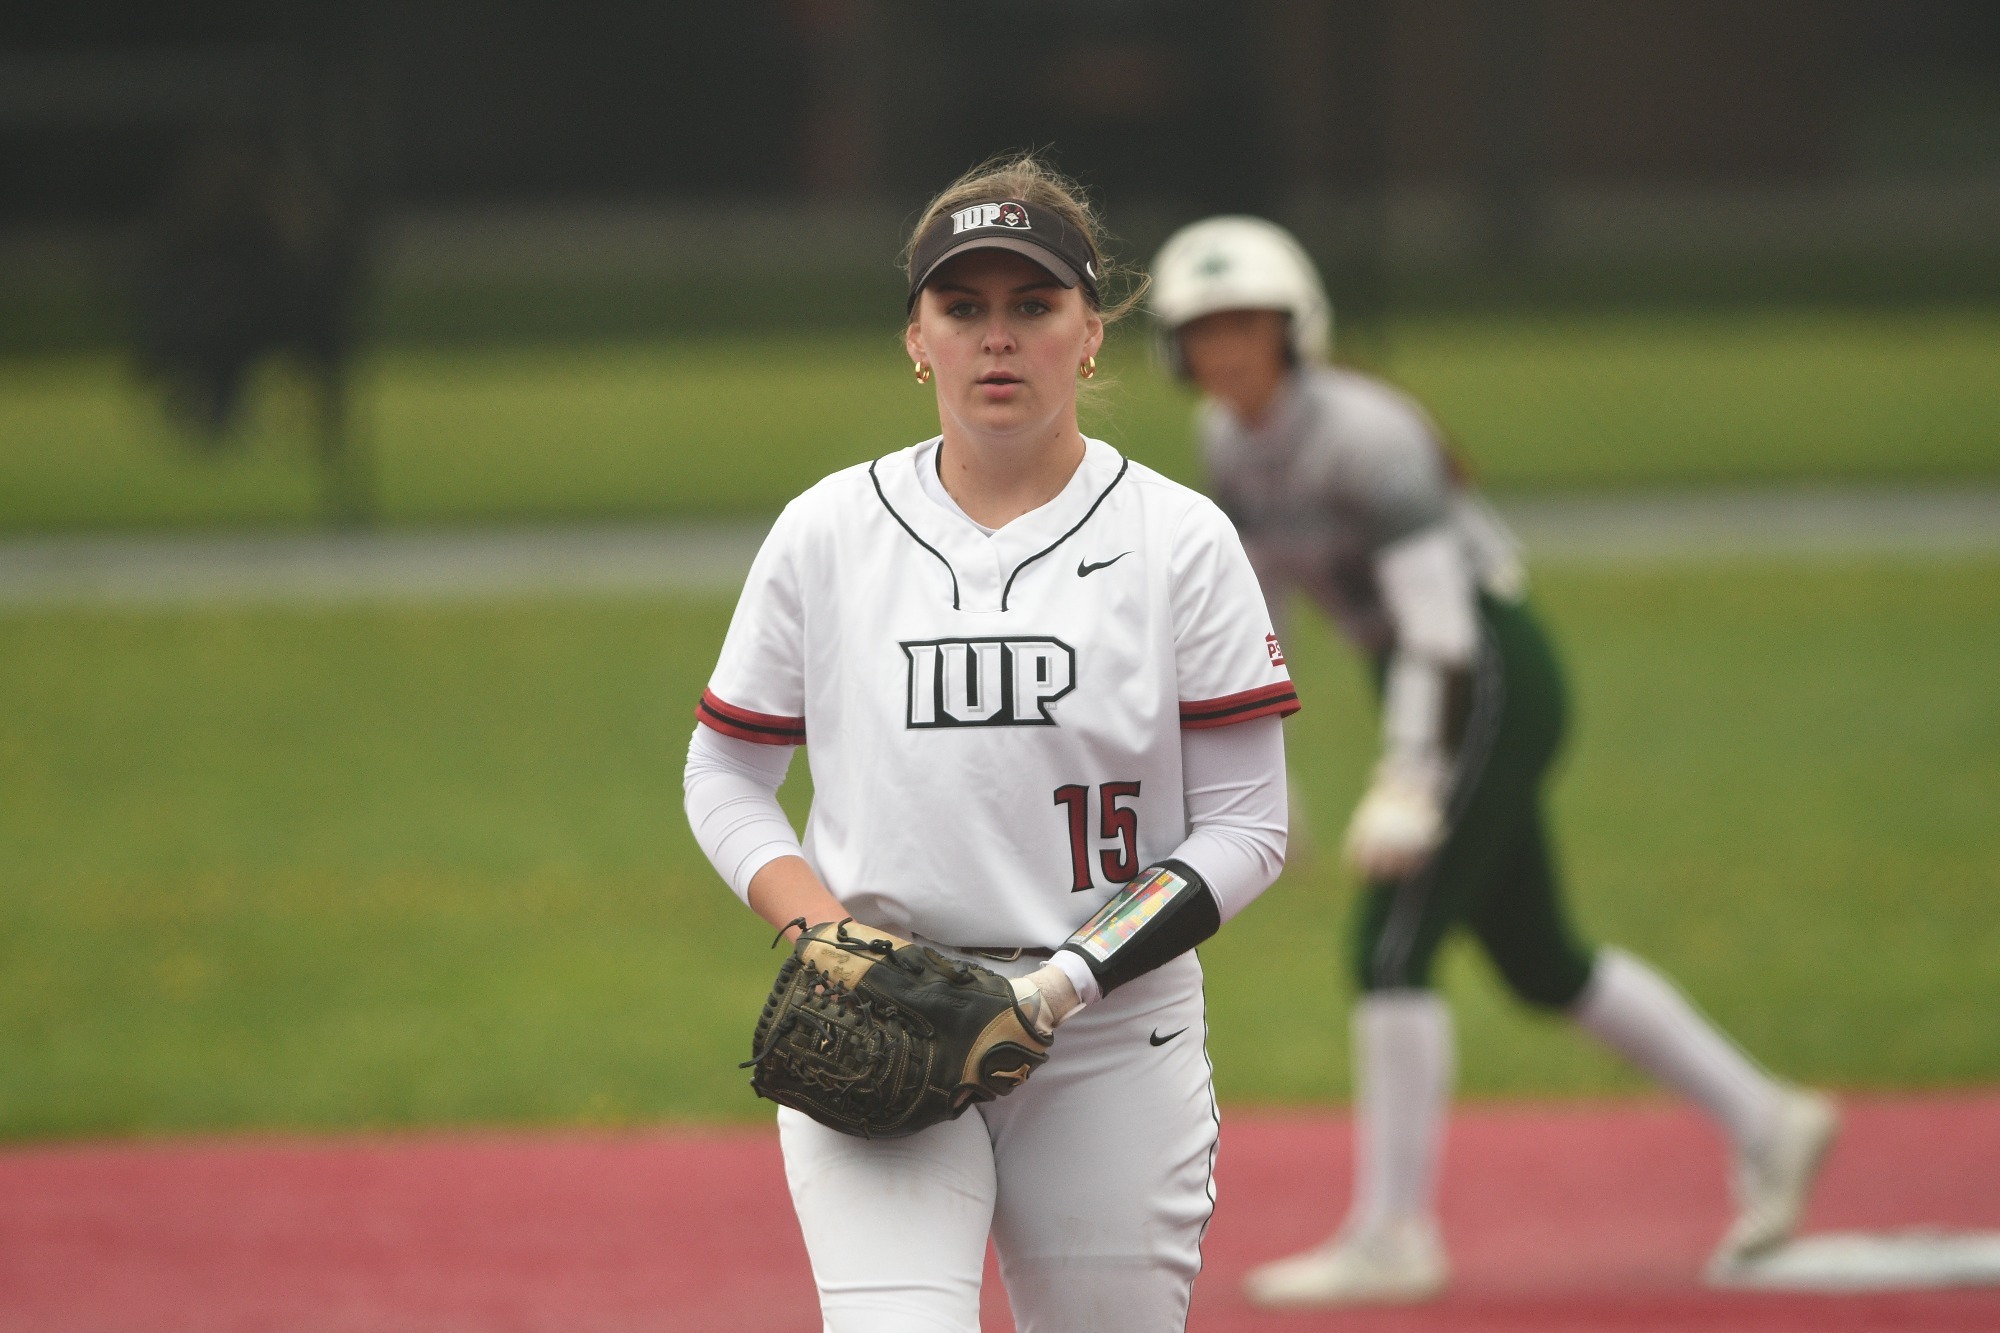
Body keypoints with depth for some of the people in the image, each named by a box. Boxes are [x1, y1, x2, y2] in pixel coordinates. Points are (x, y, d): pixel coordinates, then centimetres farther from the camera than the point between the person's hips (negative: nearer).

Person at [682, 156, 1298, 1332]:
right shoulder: (825, 535, 5)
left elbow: (1247, 826, 0)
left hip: (1117, 1043, 1)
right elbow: (724, 778, 12)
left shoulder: (1182, 541, 1)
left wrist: (1073, 980, -14)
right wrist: (824, 928, -8)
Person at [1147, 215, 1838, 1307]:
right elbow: (1253, 603, 15)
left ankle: (1391, 1236, -12)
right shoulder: (1232, 439, 4)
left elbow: (1438, 622, -27)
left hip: (1494, 683, -9)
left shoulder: (1363, 437, -22)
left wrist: (1406, 787, -34)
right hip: (1426, 696, 9)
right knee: (1538, 962, 14)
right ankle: (1763, 1125, 26)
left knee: (1392, 943, -15)